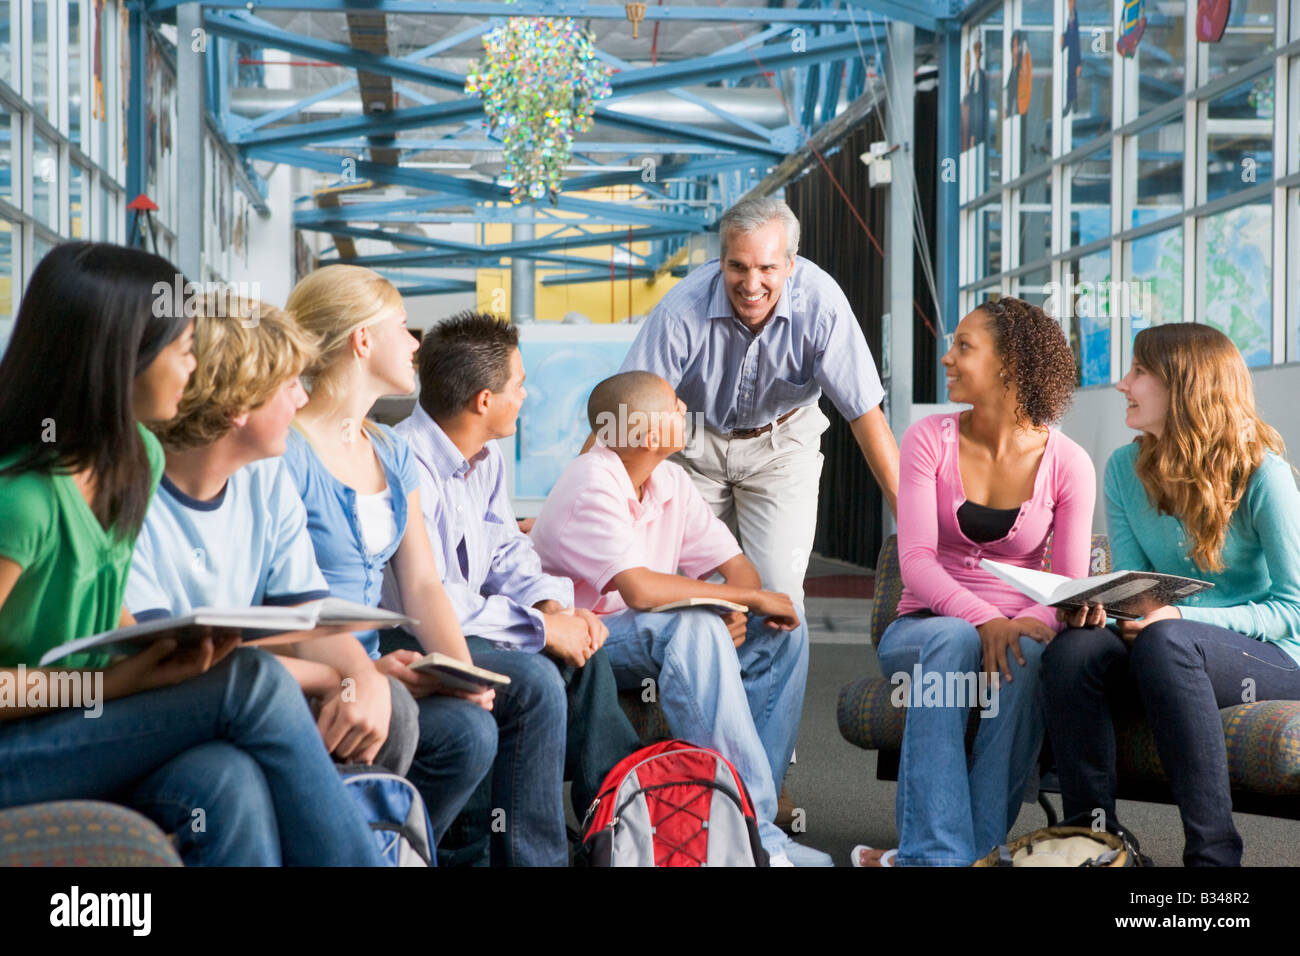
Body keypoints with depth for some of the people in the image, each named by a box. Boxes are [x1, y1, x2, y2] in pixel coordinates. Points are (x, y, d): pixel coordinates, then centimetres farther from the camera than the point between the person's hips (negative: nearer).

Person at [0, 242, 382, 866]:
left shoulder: (137, 459, 5)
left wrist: (156, 654, -5)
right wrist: (118, 680, -21)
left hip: (87, 727, 7)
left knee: (227, 782, -25)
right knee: (255, 683, -22)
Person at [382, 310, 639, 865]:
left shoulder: (485, 458, 6)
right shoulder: (406, 469, -26)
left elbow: (506, 549, 14)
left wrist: (553, 604, -8)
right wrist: (541, 626, -24)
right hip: (403, 642, -10)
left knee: (582, 651, 8)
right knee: (533, 682, -26)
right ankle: (531, 854, -15)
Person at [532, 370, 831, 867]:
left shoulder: (671, 482, 6)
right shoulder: (591, 487, -20)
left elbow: (735, 564, 8)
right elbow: (640, 588, -33)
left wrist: (737, 612, -17)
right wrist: (749, 596, -25)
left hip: (652, 636, 9)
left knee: (783, 632, -6)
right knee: (694, 628, -36)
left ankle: (753, 804, -11)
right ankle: (751, 830, -35)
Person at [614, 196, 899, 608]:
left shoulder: (821, 303, -27)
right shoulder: (682, 310, -29)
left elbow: (865, 413, -21)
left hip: (782, 443, 0)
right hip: (694, 442, 0)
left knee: (777, 591, -11)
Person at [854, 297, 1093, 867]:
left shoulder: (1067, 464, -2)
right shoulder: (930, 440, -2)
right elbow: (916, 560, -12)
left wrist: (1032, 621, -29)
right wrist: (983, 620, -30)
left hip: (1015, 627, 0)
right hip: (923, 630, 0)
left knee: (1028, 654, -35)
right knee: (953, 640, -36)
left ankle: (982, 845, -29)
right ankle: (938, 852, -40)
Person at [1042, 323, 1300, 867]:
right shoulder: (1125, 469, 7)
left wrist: (1181, 617, -24)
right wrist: (1099, 605, -18)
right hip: (1167, 657, 5)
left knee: (1164, 642, -37)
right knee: (1071, 650, -26)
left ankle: (1213, 851, -34)